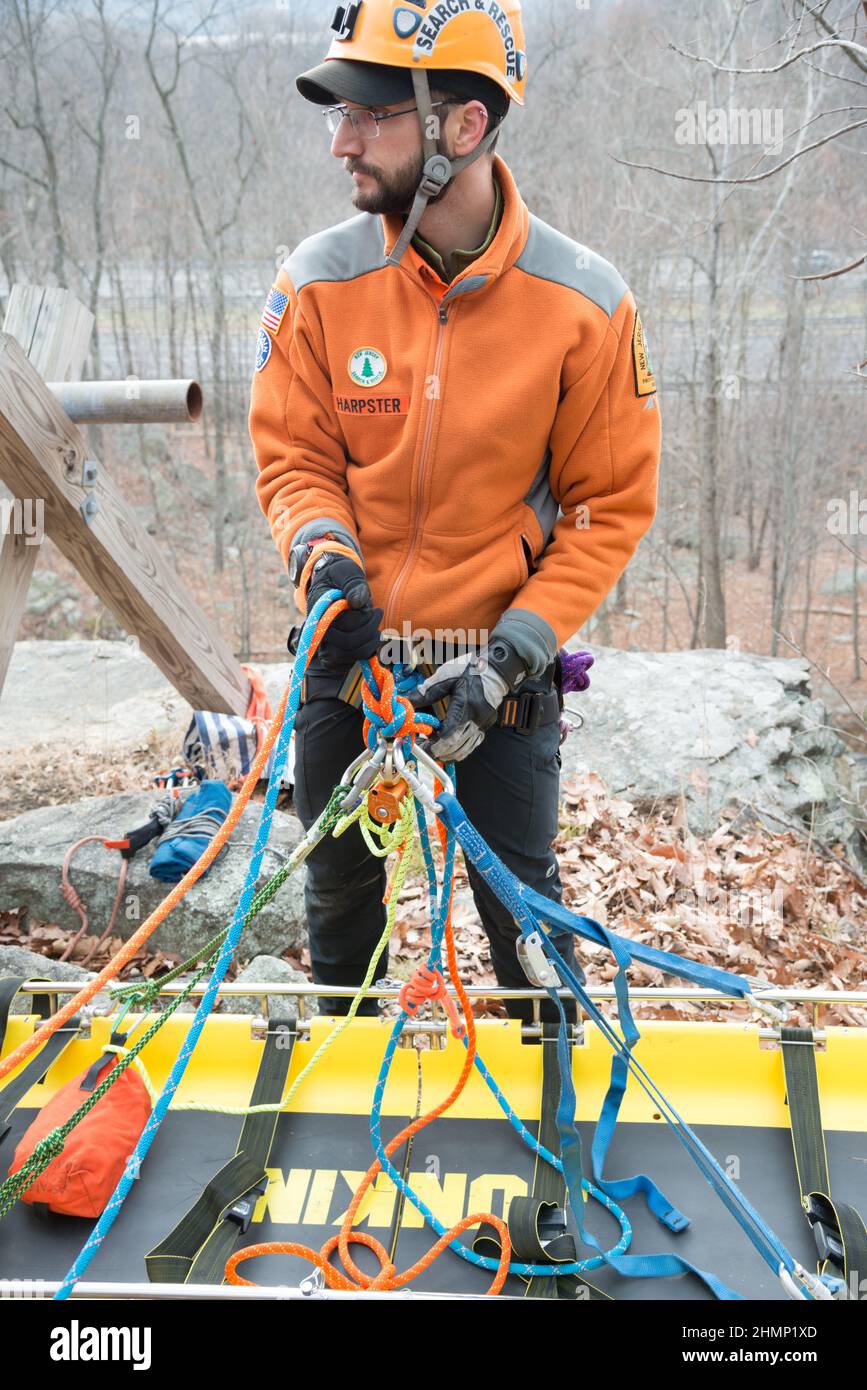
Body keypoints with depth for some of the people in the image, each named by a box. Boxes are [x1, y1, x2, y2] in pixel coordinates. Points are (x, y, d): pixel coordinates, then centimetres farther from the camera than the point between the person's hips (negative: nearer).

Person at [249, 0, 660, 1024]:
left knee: (520, 902, 10)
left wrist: (514, 650, -16)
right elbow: (293, 458, 0)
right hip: (348, 654, 3)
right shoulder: (318, 285, -8)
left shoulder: (583, 303, -12)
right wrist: (323, 554, -21)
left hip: (501, 668, -2)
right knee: (338, 891, 19)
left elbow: (609, 507, -7)